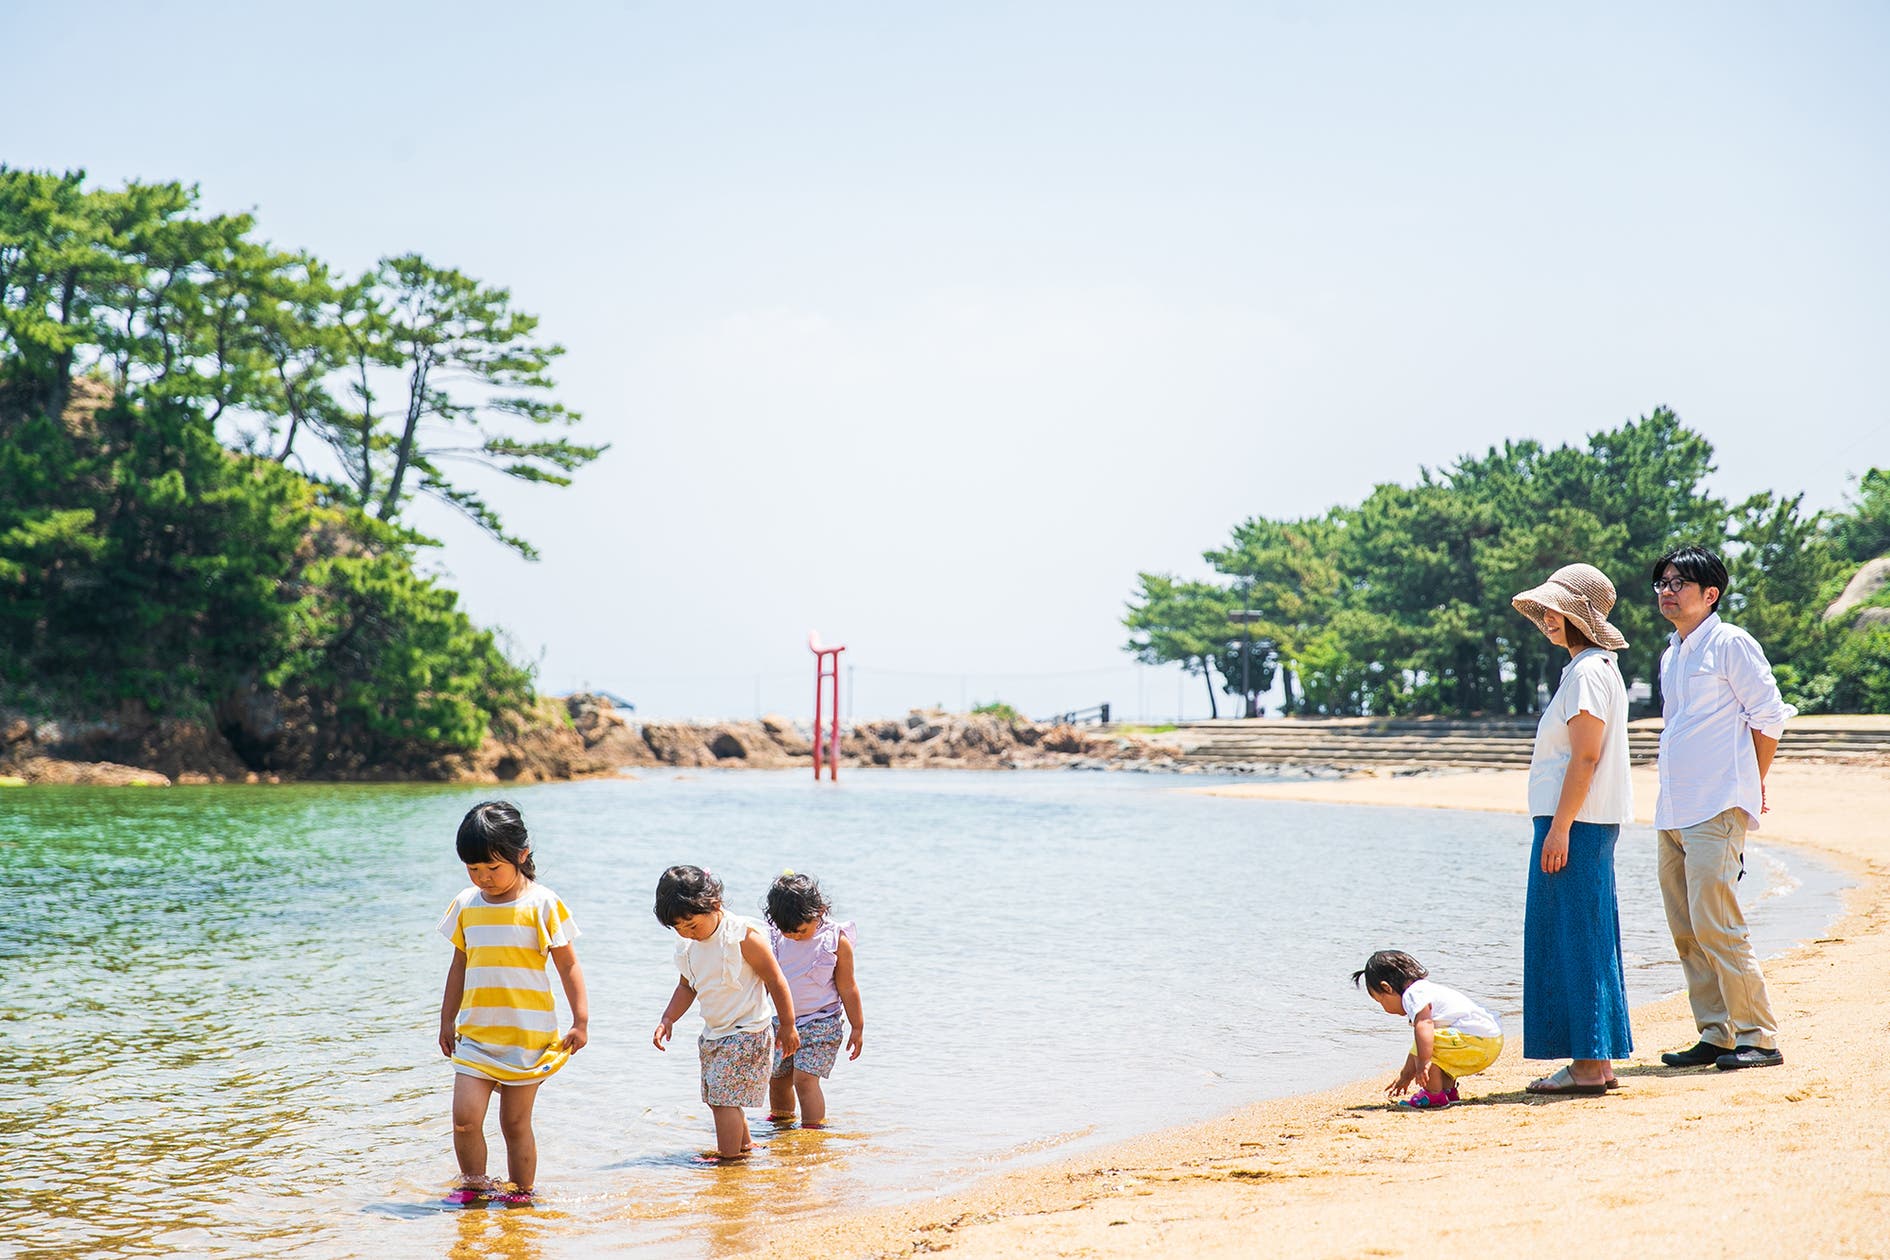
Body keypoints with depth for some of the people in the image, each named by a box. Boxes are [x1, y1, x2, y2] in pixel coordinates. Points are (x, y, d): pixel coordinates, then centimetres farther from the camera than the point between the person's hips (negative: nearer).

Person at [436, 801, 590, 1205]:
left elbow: (568, 965, -2)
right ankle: (473, 1184, 12)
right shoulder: (466, 905, 7)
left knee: (515, 1123, 2)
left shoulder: (541, 904, -5)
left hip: (527, 1036, -3)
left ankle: (521, 1192, 17)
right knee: (465, 1118, -8)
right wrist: (447, 1021, 18)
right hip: (475, 1033, 3)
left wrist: (580, 1021, -6)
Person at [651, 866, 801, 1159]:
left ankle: (729, 1158, -9)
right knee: (718, 1100, 16)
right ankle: (746, 1145, 35)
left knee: (724, 1097, -15)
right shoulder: (688, 946, 2)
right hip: (712, 1035, 8)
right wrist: (667, 1019, 0)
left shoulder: (743, 935, -19)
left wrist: (788, 1027, -7)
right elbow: (686, 987, 16)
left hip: (746, 1034, -8)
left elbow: (776, 981, -12)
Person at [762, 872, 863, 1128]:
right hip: (782, 1021, 5)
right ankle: (780, 1117, 37)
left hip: (820, 1024, -5)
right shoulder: (776, 937, -3)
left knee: (805, 1078, -15)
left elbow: (847, 988, -5)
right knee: (777, 1077, 14)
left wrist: (857, 1027, -1)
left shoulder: (836, 941, -13)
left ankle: (811, 1130, -9)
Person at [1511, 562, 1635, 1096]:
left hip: (1575, 821, -10)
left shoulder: (1588, 671, -13)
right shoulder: (1596, 667, 18)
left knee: (1575, 939, -7)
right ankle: (1598, 1063, 15)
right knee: (1586, 940, 12)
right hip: (1593, 821, 10)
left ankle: (1588, 1065, -5)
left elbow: (1586, 757, -20)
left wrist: (1559, 828, -21)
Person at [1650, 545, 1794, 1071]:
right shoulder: (1671, 655, 18)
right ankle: (1716, 1036, 15)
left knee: (1716, 927, -12)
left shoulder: (1731, 644, -6)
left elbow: (1769, 717, -6)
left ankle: (1759, 1037, -4)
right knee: (1686, 930, 8)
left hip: (1717, 810, -8)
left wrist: (1751, 786, 1)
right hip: (1672, 811, 8)